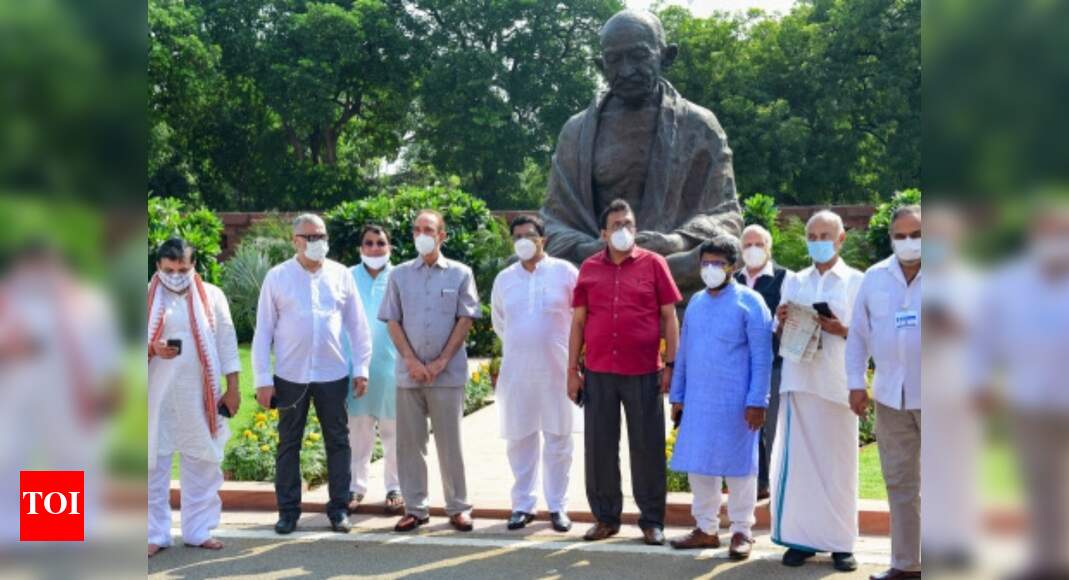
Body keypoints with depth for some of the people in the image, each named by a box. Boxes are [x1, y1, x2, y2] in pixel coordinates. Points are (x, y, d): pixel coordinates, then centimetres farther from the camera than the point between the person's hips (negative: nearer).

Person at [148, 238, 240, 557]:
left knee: (202, 463, 6)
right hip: (158, 396, -1)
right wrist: (152, 349, -18)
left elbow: (227, 342, 6)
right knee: (154, 464, 2)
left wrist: (232, 388, 2)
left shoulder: (212, 295, 4)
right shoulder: (149, 297, 1)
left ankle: (198, 530, 17)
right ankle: (155, 533, 11)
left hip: (200, 395, 1)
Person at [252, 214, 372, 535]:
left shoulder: (341, 275, 4)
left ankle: (339, 508, 17)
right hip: (291, 376, -1)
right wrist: (263, 379, -4)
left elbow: (357, 325, 7)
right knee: (289, 444, 7)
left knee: (338, 442, 7)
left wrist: (361, 368, 2)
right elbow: (263, 330, 0)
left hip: (333, 375, 1)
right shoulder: (277, 277, 0)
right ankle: (288, 510, 17)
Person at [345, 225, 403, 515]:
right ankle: (356, 486, 13)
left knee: (392, 428, 4)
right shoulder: (349, 278, 5)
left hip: (391, 362, -1)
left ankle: (395, 488, 13)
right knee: (357, 427, 4)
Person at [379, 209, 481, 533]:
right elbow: (392, 321, 5)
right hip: (408, 373, 2)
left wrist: (441, 361, -9)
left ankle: (458, 508, 11)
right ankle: (414, 508, 13)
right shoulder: (399, 275, 8)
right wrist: (412, 361, -7)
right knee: (409, 442, 5)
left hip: (448, 373, -2)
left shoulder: (460, 274, 3)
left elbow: (466, 319, -1)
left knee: (450, 442, 2)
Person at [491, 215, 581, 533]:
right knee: (519, 439, 6)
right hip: (516, 372, 3)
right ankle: (522, 504, 16)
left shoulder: (564, 272, -1)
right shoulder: (504, 279, 8)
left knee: (558, 439, 3)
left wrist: (572, 349, 5)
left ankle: (558, 506, 12)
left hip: (556, 371, -2)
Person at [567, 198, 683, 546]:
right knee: (599, 447, 7)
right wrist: (572, 369, 5)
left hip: (644, 372, -2)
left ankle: (652, 520, 14)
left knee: (647, 447, 4)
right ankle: (606, 517, 19)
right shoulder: (589, 268, 7)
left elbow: (669, 316, 2)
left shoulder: (653, 264, 2)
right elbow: (578, 321, 9)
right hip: (598, 373, 2)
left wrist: (671, 364, -4)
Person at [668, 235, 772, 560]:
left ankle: (742, 532, 14)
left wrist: (757, 401, -14)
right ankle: (706, 529, 22)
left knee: (738, 466, 3)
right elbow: (683, 353, 15)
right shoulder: (695, 302, 12)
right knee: (698, 466, 10)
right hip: (698, 402, 6)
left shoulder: (749, 303, -6)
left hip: (734, 404, -6)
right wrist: (677, 396, 13)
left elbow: (761, 358, -9)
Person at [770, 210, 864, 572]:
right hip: (799, 380, 3)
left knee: (838, 461, 0)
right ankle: (801, 538, 7)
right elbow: (778, 336, 17)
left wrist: (842, 330, -15)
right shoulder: (794, 283, 15)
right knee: (797, 459, 0)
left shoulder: (857, 282, 7)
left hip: (838, 384, -2)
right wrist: (782, 323, -5)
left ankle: (840, 541, 8)